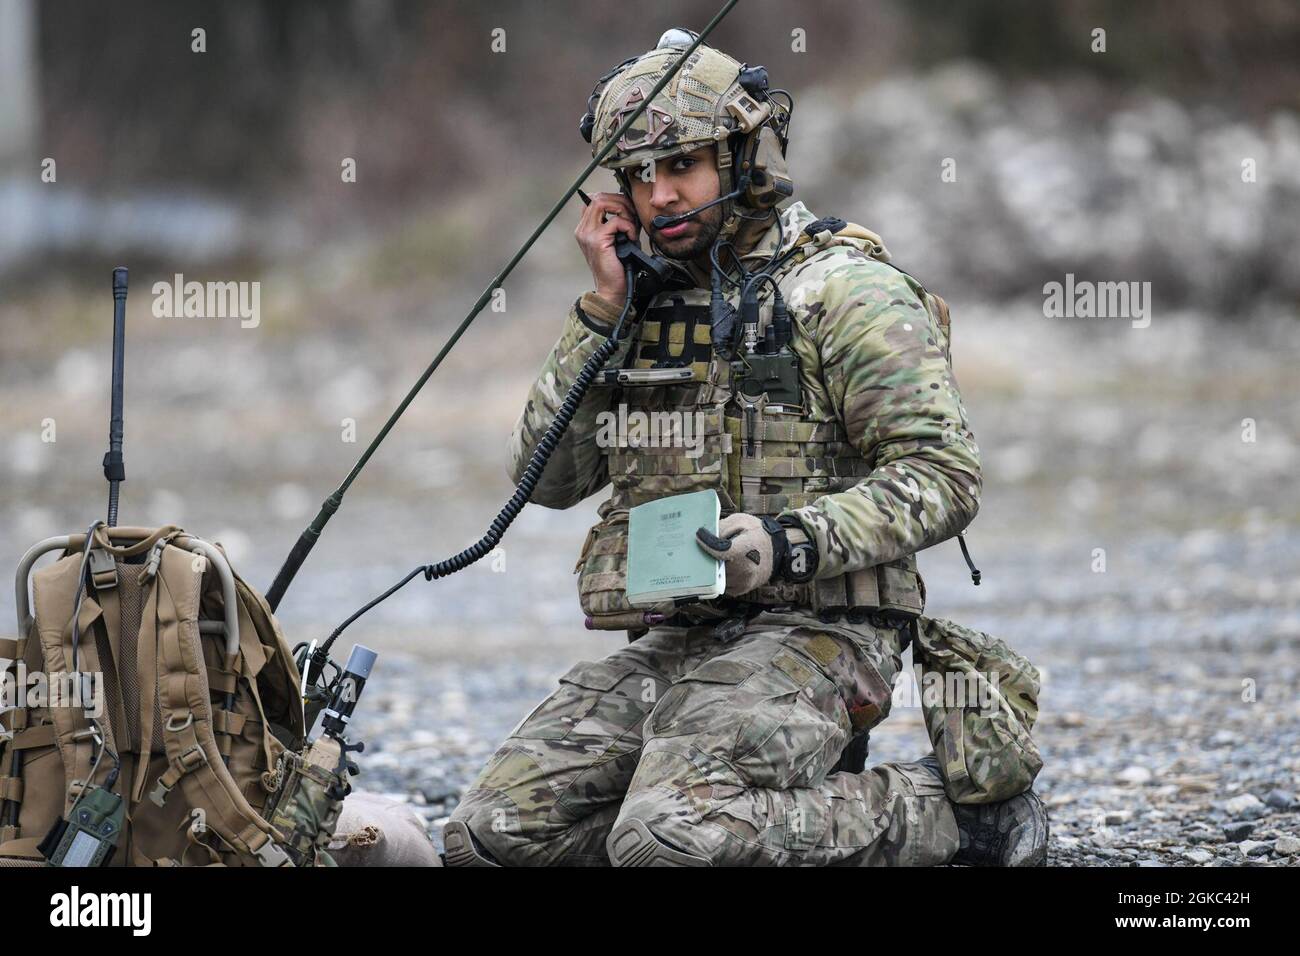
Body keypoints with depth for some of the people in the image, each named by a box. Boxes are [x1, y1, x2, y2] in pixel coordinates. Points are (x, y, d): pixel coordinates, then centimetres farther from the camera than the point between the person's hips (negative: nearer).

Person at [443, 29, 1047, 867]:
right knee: (491, 835, -5)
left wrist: (790, 544, -25)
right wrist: (603, 310, 1)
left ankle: (946, 810, -8)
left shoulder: (843, 288, -5)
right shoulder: (653, 303, 16)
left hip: (806, 633, -8)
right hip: (671, 641, 8)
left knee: (670, 840, -30)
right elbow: (548, 477, 10)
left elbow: (945, 476, -12)